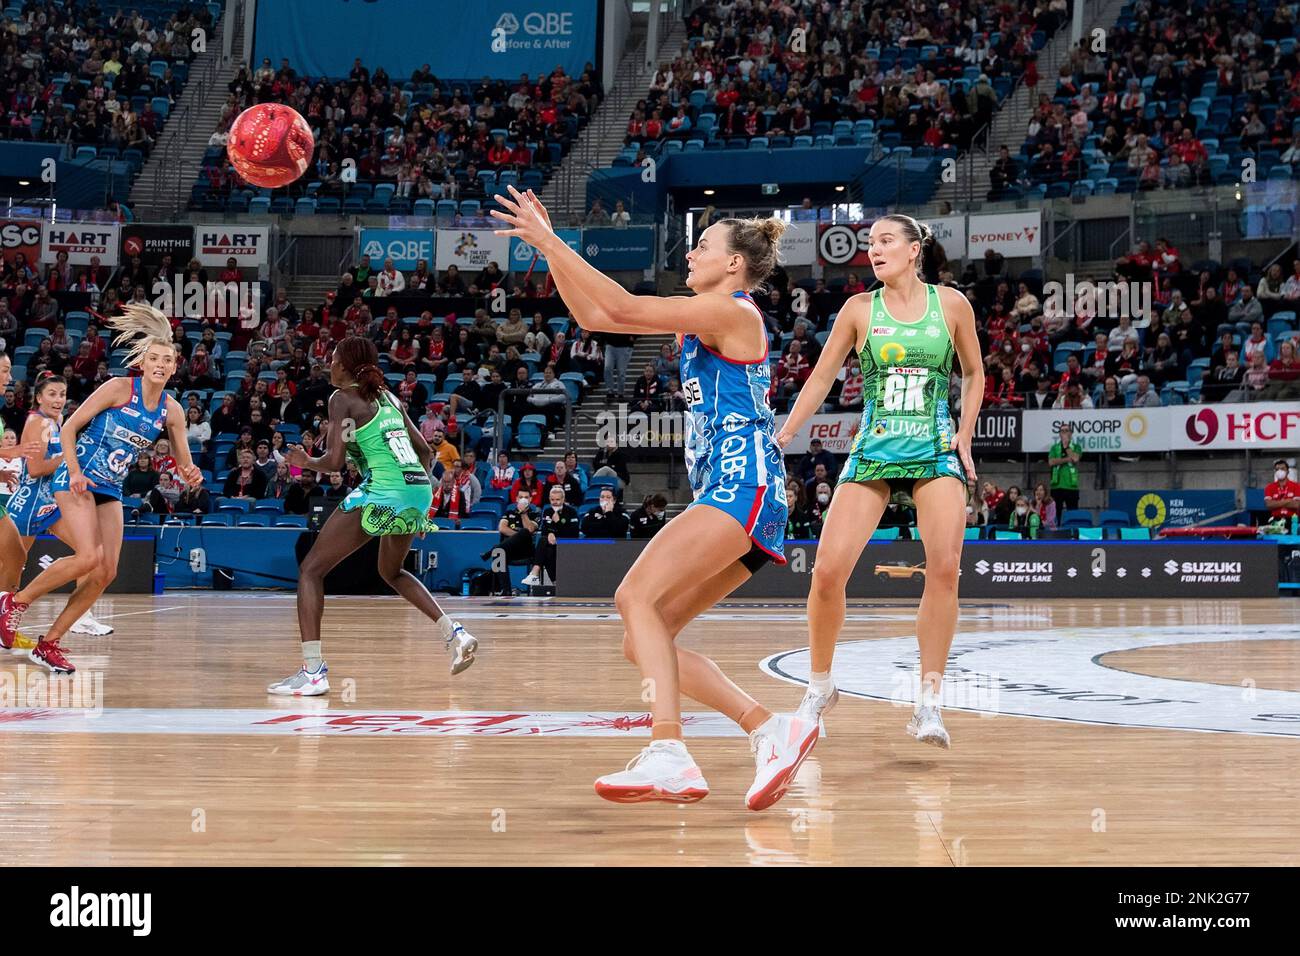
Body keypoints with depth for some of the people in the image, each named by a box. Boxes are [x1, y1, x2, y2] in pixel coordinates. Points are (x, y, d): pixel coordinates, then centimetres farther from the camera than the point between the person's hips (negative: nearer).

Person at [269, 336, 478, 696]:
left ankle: (312, 671, -10)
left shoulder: (343, 399, 0)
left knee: (311, 570, 1)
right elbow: (424, 450, 21)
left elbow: (334, 461, -8)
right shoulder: (388, 397, 20)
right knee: (392, 572, 32)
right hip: (418, 490, 8)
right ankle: (455, 633, 17)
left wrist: (305, 461, 12)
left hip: (382, 493, -8)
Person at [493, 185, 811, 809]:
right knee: (641, 640, 3)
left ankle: (669, 758, -35)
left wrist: (552, 242, -10)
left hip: (744, 483, -10)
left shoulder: (733, 311, -6)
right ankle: (772, 731, -1)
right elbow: (593, 317, 21)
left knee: (637, 596, -24)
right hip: (727, 490, 10)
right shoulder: (702, 316, 22)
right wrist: (548, 250, 13)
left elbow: (624, 308, -14)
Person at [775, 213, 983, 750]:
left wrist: (964, 437, 5)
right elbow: (822, 378, 8)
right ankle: (820, 688, 12)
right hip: (872, 451, 0)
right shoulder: (860, 309, 3)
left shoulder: (951, 304, 3)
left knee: (945, 567, -17)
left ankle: (928, 703, -9)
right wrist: (782, 438, 4)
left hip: (935, 452, 0)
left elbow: (973, 373, 15)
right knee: (828, 570, -10)